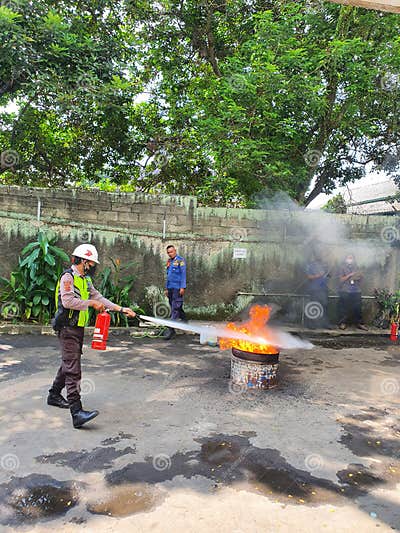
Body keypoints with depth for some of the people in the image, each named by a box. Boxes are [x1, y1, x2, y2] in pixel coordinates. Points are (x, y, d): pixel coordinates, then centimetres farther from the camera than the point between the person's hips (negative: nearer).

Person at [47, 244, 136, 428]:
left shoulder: (85, 280, 16)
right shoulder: (68, 277, -13)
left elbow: (98, 297, 16)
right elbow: (68, 301, -26)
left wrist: (121, 309, 10)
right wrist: (91, 303, -19)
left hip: (78, 328, 10)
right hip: (68, 328, -10)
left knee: (69, 363, 20)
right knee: (73, 369, -13)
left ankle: (54, 395, 38)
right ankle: (77, 412, -15)